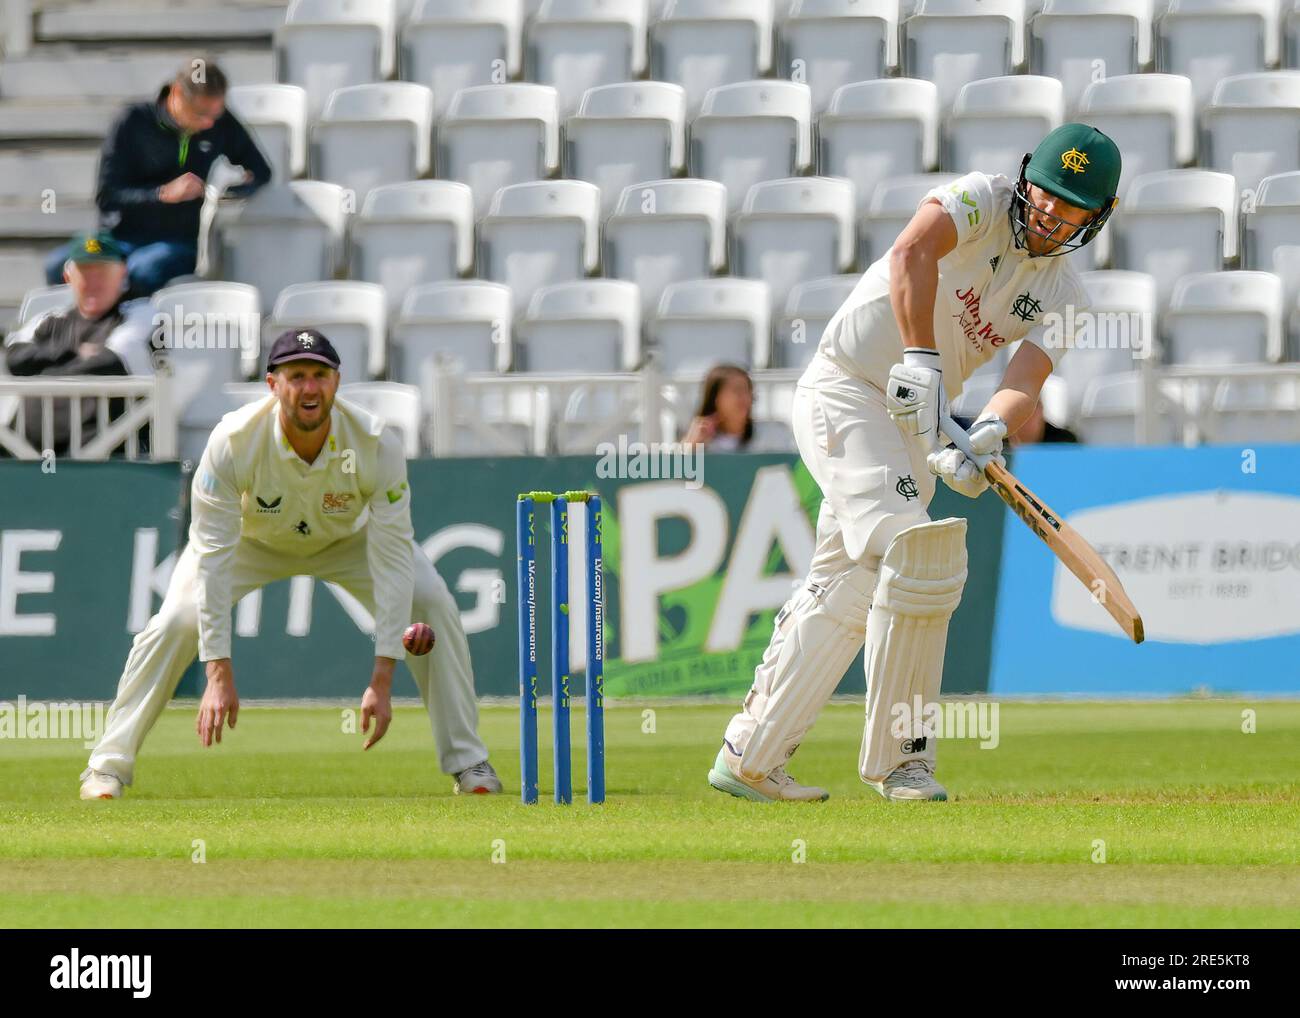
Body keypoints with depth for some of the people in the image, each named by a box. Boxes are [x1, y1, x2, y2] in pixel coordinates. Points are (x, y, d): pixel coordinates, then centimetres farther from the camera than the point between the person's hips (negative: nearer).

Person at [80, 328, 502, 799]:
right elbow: (213, 558, -35)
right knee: (177, 621, -22)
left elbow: (392, 561, -34)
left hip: (346, 539, 1)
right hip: (252, 539, -1)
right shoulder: (233, 442, -37)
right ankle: (108, 764, -7)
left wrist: (382, 680, -39)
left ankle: (467, 762, -2)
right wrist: (218, 675, -41)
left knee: (432, 603, -18)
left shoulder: (377, 444, -35)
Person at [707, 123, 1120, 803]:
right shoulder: (984, 200, -13)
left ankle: (748, 757, 20)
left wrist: (990, 433, -36)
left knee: (848, 590, 11)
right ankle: (901, 757, -13)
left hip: (913, 426, 8)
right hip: (845, 392, -8)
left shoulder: (1063, 298, 3)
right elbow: (913, 250, -34)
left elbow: (1025, 384, -14)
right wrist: (920, 359, -43)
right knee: (917, 557, -20)